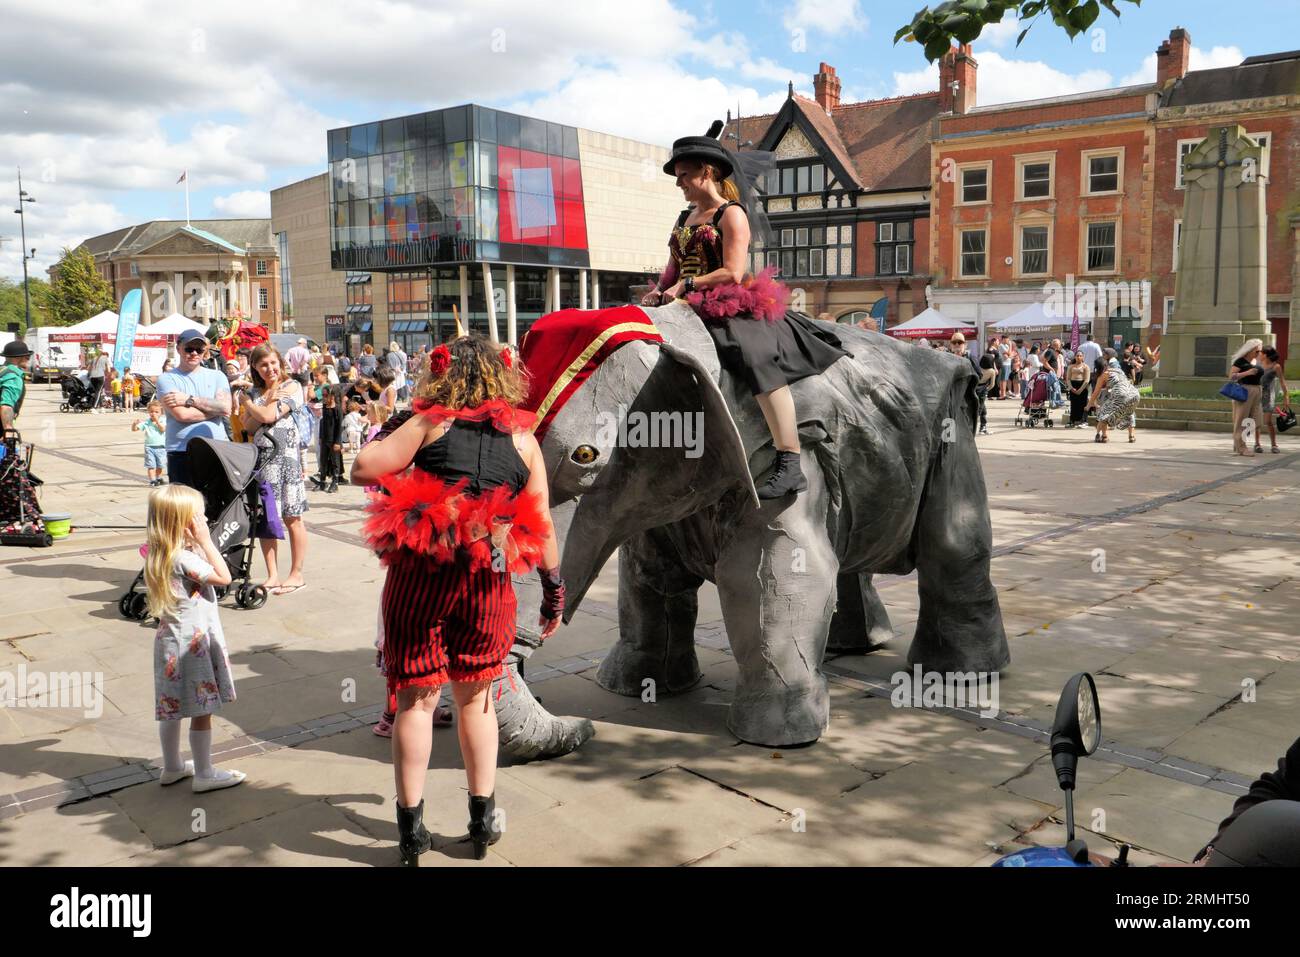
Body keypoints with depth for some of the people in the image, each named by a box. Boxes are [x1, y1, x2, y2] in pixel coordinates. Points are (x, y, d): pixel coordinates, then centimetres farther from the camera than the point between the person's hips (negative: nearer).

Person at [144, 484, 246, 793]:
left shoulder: (161, 556, 6)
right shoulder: (183, 558, -23)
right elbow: (223, 577, -17)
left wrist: (198, 545, 6)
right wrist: (205, 542, -15)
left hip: (171, 640, 10)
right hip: (192, 643, -10)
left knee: (172, 708, 19)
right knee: (202, 710, 2)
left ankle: (172, 767, 32)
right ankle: (204, 775, 12)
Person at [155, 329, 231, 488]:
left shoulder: (217, 376, 14)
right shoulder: (167, 378, 5)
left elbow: (225, 408, -4)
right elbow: (181, 414, -10)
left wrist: (189, 400, -6)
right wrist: (214, 408, -2)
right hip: (181, 454, -2)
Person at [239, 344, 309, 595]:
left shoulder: (292, 387, -1)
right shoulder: (255, 392, 16)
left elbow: (269, 416, -12)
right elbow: (248, 424, 4)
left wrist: (249, 403, 6)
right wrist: (266, 402, -9)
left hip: (286, 454, -5)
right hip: (261, 455, 6)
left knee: (291, 518, -1)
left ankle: (296, 575, 6)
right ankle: (272, 576, 11)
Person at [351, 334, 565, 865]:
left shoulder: (429, 425, -1)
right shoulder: (522, 438, 5)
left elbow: (362, 469, -10)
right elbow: (541, 525, 3)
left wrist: (401, 475, 10)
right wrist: (553, 588, 12)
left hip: (419, 574, -2)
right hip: (487, 582, 2)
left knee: (416, 697, 8)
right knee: (475, 696, 17)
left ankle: (411, 826, 15)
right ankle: (483, 820, 24)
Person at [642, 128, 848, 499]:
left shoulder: (731, 214, -2)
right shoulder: (685, 218, 21)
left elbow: (732, 274, -13)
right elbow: (674, 268, 22)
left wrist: (685, 285, -16)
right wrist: (660, 290, 1)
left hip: (728, 308, -9)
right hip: (689, 310, 9)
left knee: (758, 356, -34)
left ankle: (790, 466, -38)